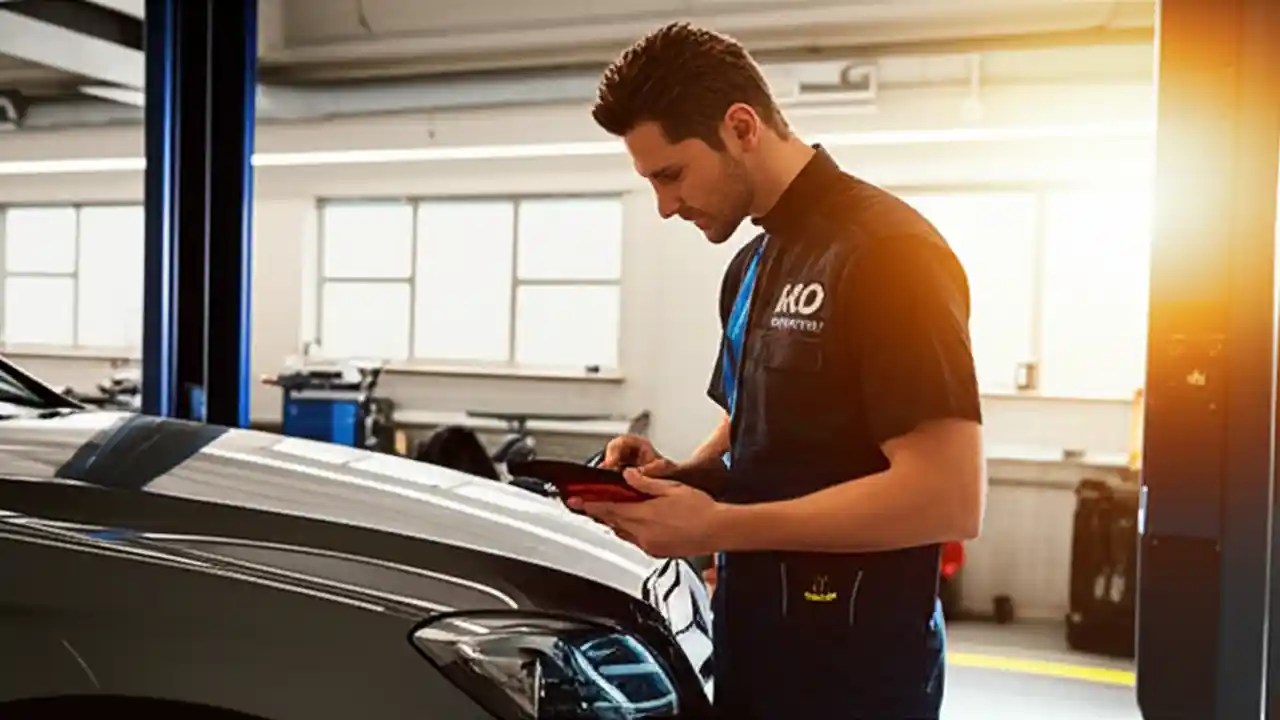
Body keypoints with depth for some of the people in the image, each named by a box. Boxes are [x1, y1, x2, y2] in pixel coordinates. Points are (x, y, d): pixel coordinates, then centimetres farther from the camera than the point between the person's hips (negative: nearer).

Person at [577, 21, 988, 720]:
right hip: (750, 638, 8)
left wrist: (718, 526, -22)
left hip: (851, 662, -8)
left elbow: (949, 498, -23)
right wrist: (677, 476, 0)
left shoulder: (885, 251, -17)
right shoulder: (751, 267, 11)